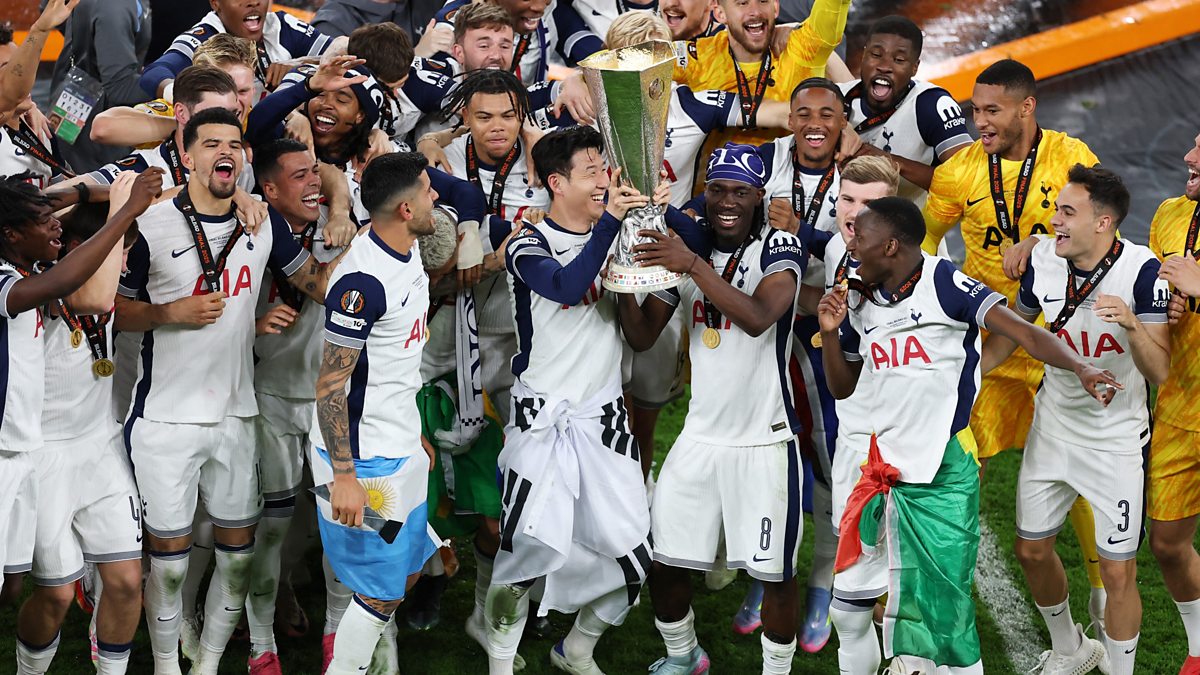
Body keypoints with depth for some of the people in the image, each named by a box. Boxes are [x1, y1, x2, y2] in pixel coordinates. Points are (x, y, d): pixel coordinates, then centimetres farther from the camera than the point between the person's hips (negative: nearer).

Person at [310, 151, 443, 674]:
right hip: (364, 459, -10)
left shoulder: (408, 251, 5)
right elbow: (330, 385, -22)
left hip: (401, 447, 10)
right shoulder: (364, 281, -26)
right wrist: (343, 476, -22)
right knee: (381, 591, -1)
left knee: (407, 570, 17)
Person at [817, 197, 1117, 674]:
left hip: (946, 469, -6)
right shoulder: (858, 303, 9)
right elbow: (841, 388, 20)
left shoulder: (946, 285, -11)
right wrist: (830, 333, 3)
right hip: (885, 468, 6)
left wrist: (1080, 368, -30)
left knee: (942, 595, -6)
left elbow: (1023, 334, -16)